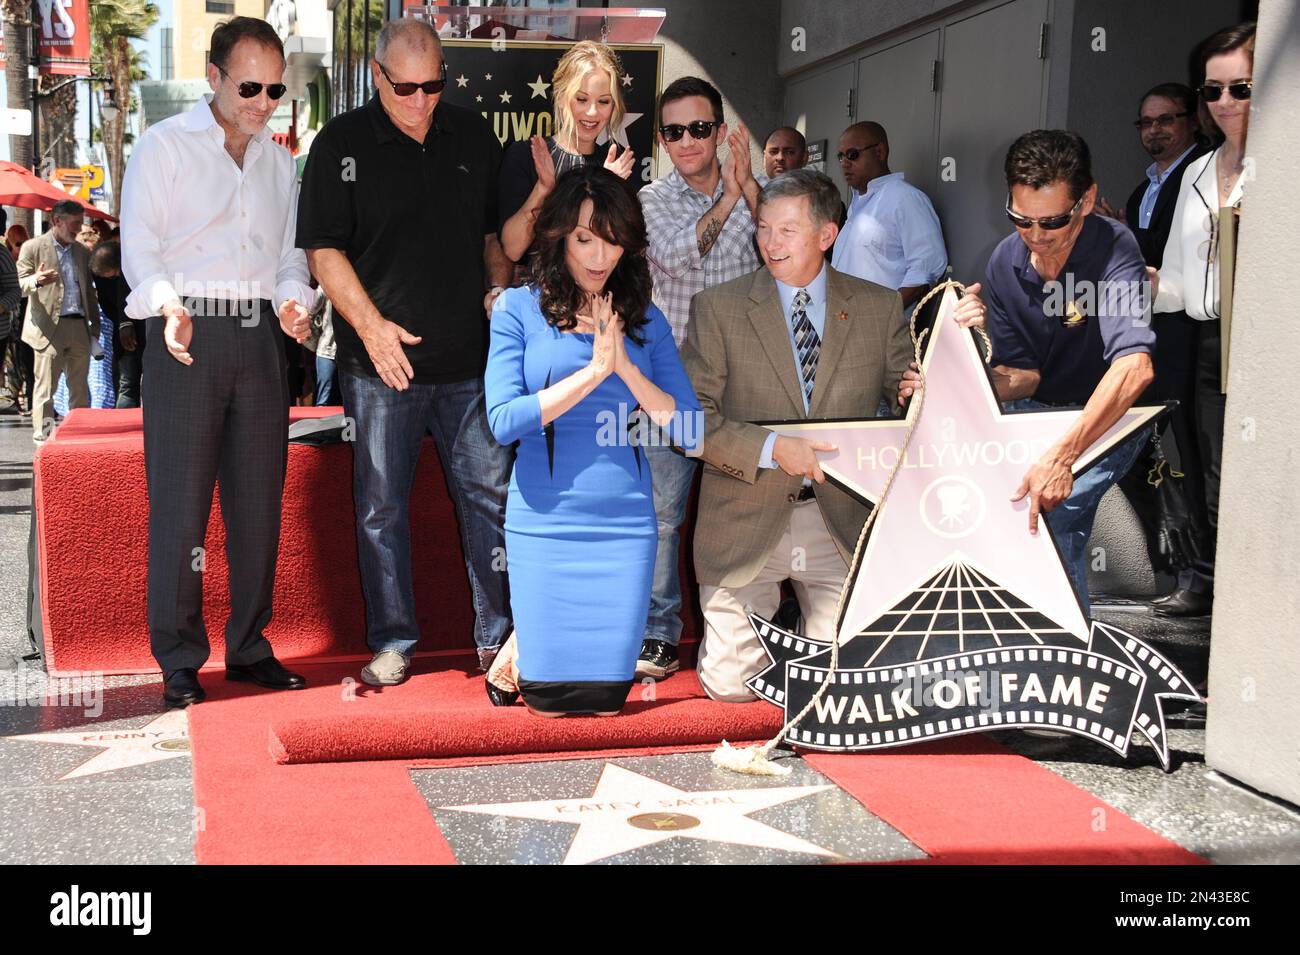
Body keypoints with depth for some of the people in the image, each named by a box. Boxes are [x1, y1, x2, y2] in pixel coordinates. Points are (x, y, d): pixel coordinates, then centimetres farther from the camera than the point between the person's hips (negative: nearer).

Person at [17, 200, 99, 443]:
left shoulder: (82, 252, 17)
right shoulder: (32, 248, 1)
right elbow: (19, 286, -3)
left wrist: (95, 326, 15)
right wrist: (36, 281, -25)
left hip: (79, 327, 5)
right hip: (49, 327, -5)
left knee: (80, 388, 7)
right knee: (46, 387, -6)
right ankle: (42, 438, -2)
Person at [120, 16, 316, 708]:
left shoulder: (279, 161, 18)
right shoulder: (164, 146, 3)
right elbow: (140, 247, -4)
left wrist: (293, 300, -3)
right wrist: (169, 307, -22)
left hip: (258, 337, 5)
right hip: (187, 337, -5)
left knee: (259, 502, 6)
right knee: (180, 505, -5)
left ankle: (249, 647, 18)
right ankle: (179, 662, 4)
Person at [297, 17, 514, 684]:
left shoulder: (473, 137, 10)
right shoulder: (342, 144, -1)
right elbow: (323, 249, -4)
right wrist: (372, 325, -14)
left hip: (470, 359, 3)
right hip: (381, 361, -3)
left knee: (491, 495, 3)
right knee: (381, 507, 4)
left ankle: (498, 637, 14)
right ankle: (392, 642, 16)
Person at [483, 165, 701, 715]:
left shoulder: (645, 320, 7)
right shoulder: (518, 309, -1)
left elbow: (689, 430, 0)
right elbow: (503, 421, -11)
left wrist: (625, 366, -12)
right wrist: (594, 370, -14)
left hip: (626, 522, 3)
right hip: (545, 520, -2)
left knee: (605, 699, 4)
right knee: (548, 697, 0)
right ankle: (517, 645, 31)